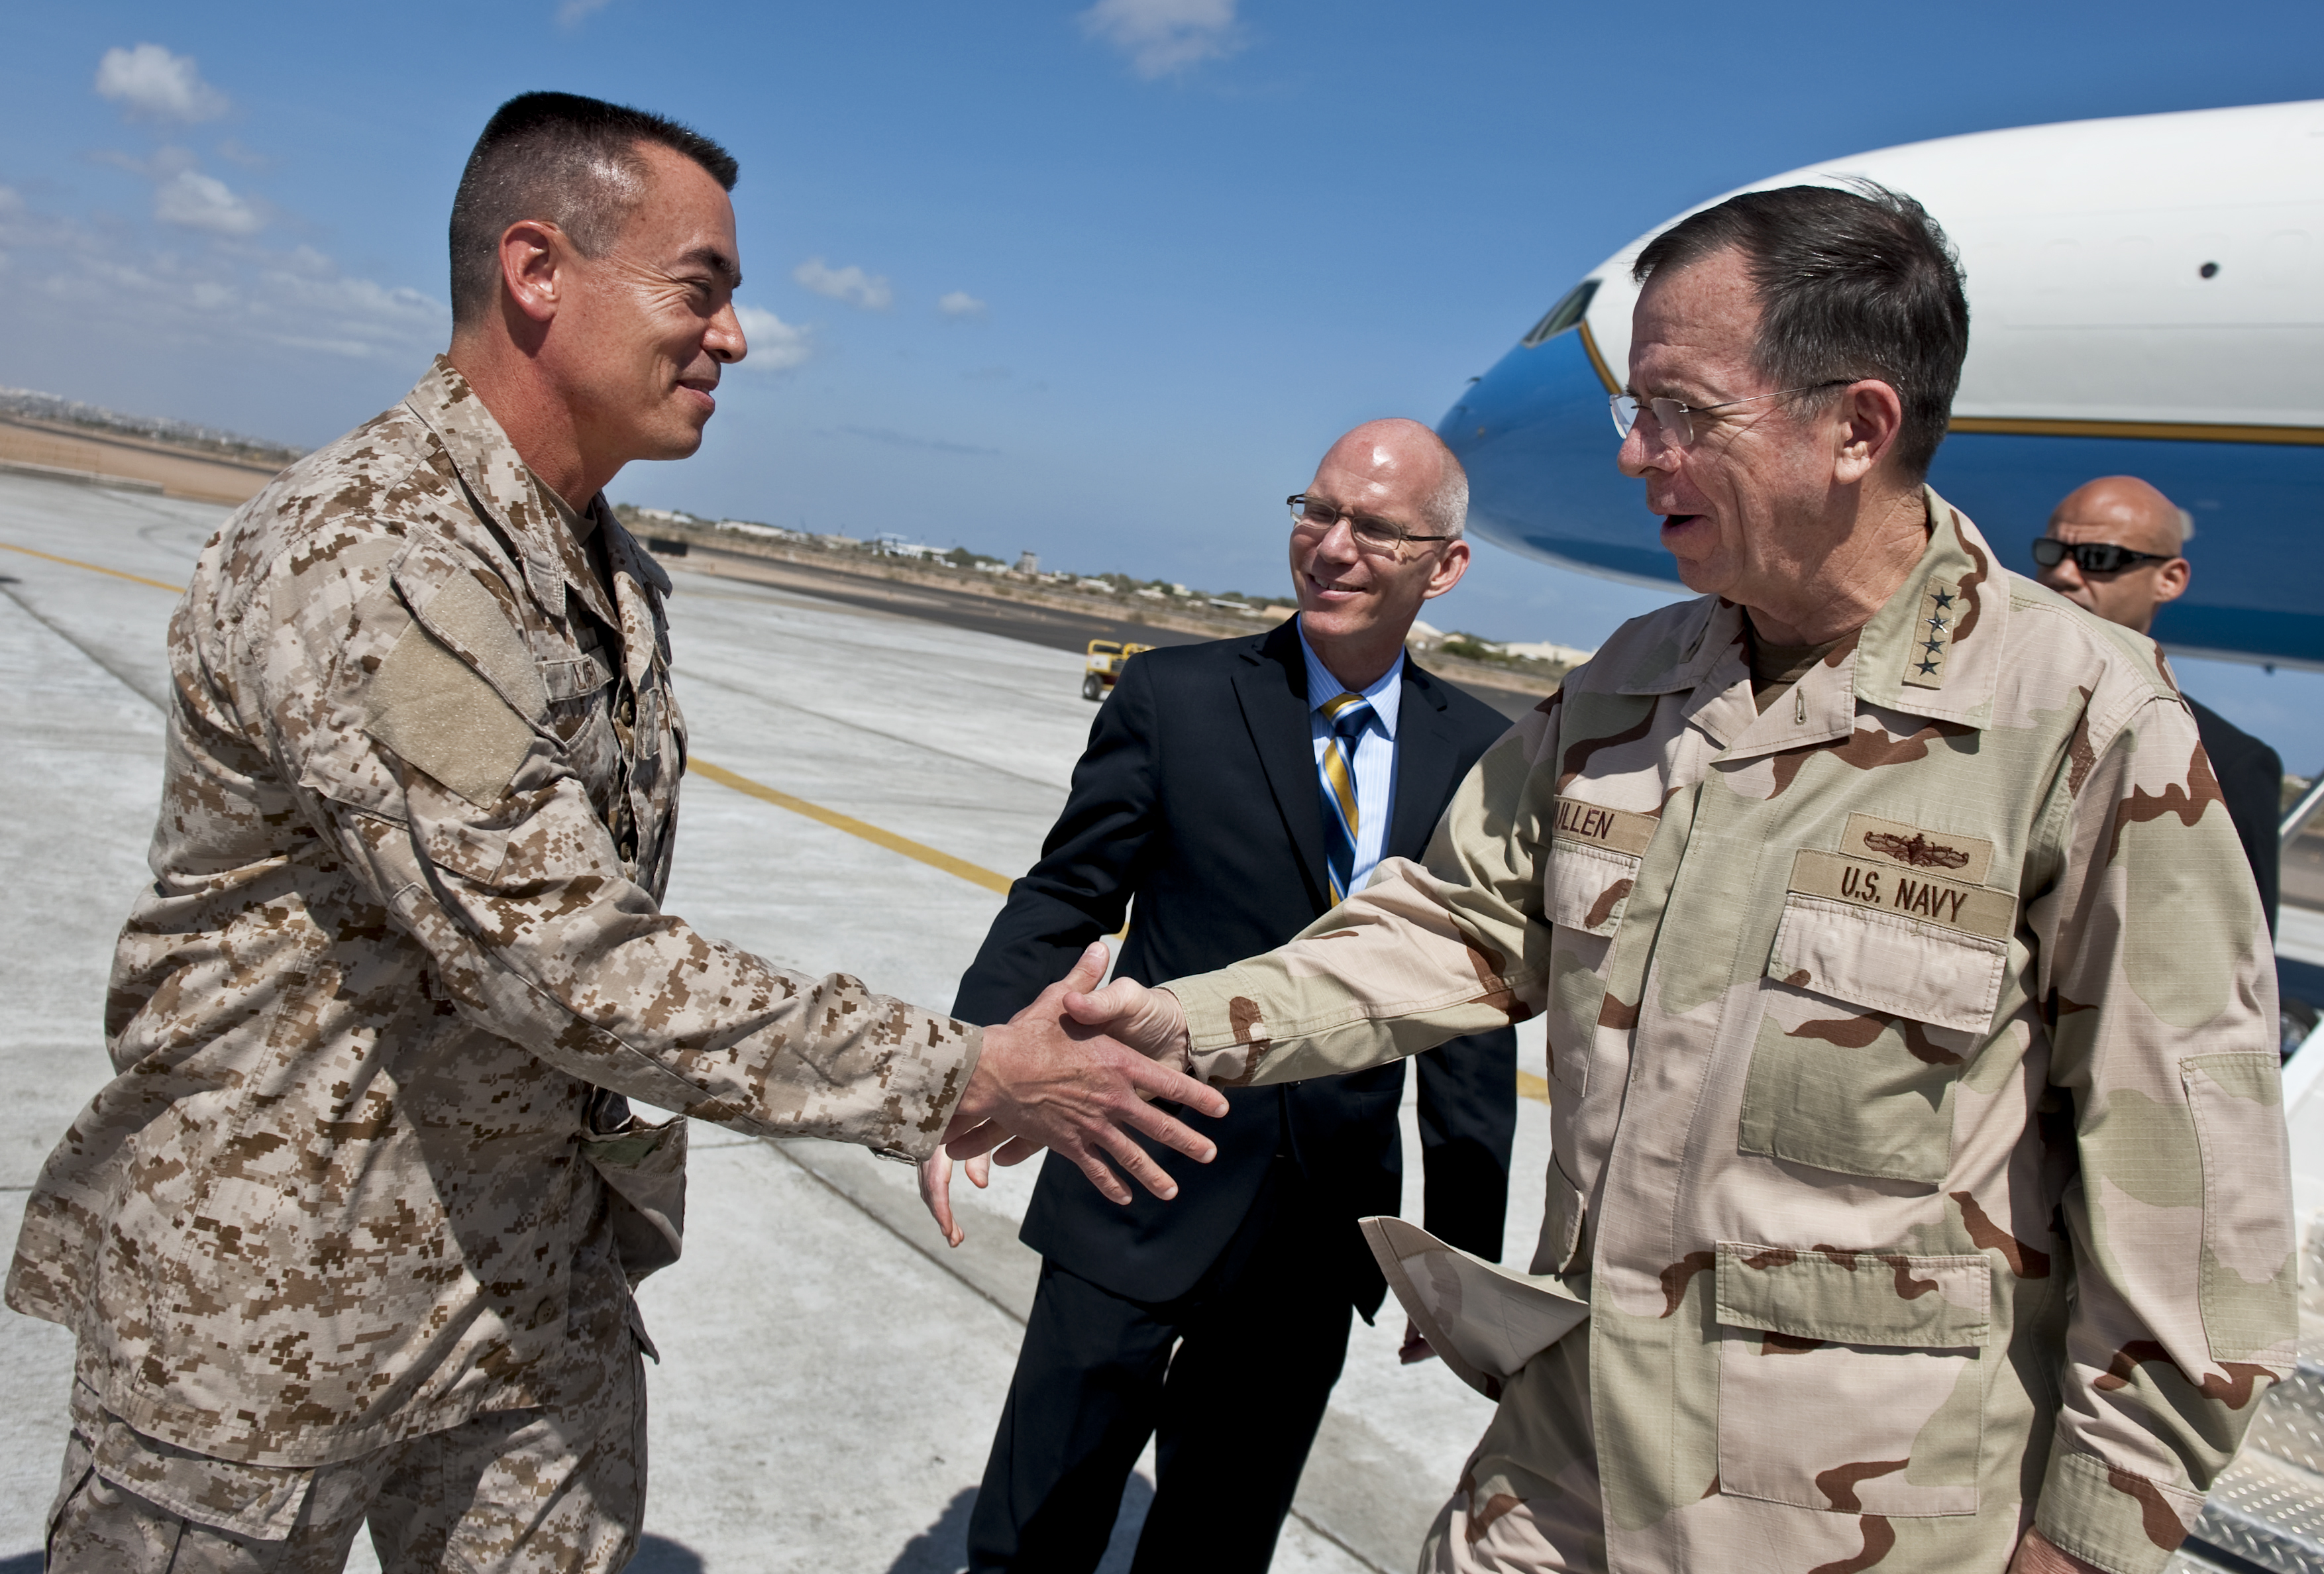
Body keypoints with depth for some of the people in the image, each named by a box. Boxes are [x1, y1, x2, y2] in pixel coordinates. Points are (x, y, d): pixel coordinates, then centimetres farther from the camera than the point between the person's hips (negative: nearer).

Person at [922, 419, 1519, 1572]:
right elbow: (1061, 905, -3)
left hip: (1327, 1229, 3)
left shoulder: (1478, 756, 0)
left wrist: (1464, 1247, 7)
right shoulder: (1175, 698, -6)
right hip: (1146, 1198, -2)